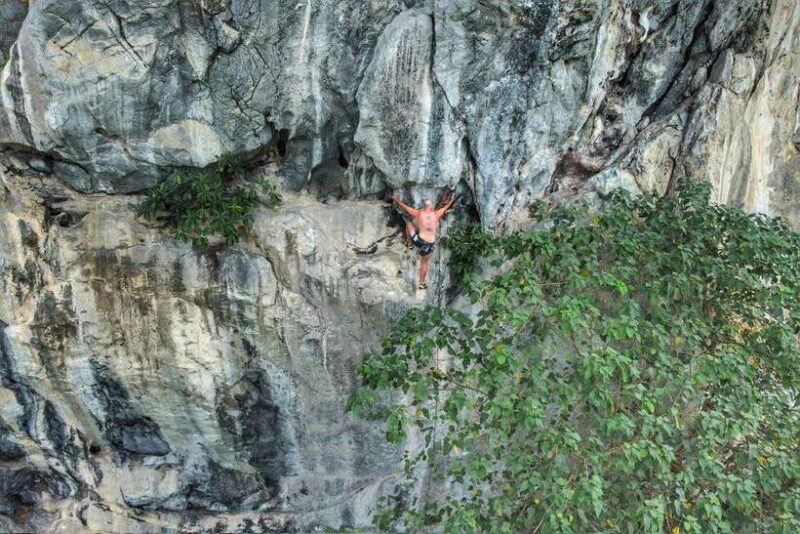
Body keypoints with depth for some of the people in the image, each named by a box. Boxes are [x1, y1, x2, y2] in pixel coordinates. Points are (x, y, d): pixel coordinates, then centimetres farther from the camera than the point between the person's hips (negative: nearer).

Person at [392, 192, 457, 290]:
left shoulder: (419, 213, 0)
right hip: (430, 244, 2)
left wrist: (397, 200, 24)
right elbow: (445, 208, 24)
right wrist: (451, 201, 42)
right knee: (424, 264, 23)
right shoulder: (436, 214, 6)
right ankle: (422, 283, 29)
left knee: (409, 223, 22)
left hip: (419, 240, -2)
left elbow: (405, 207, 9)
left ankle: (409, 243, 26)